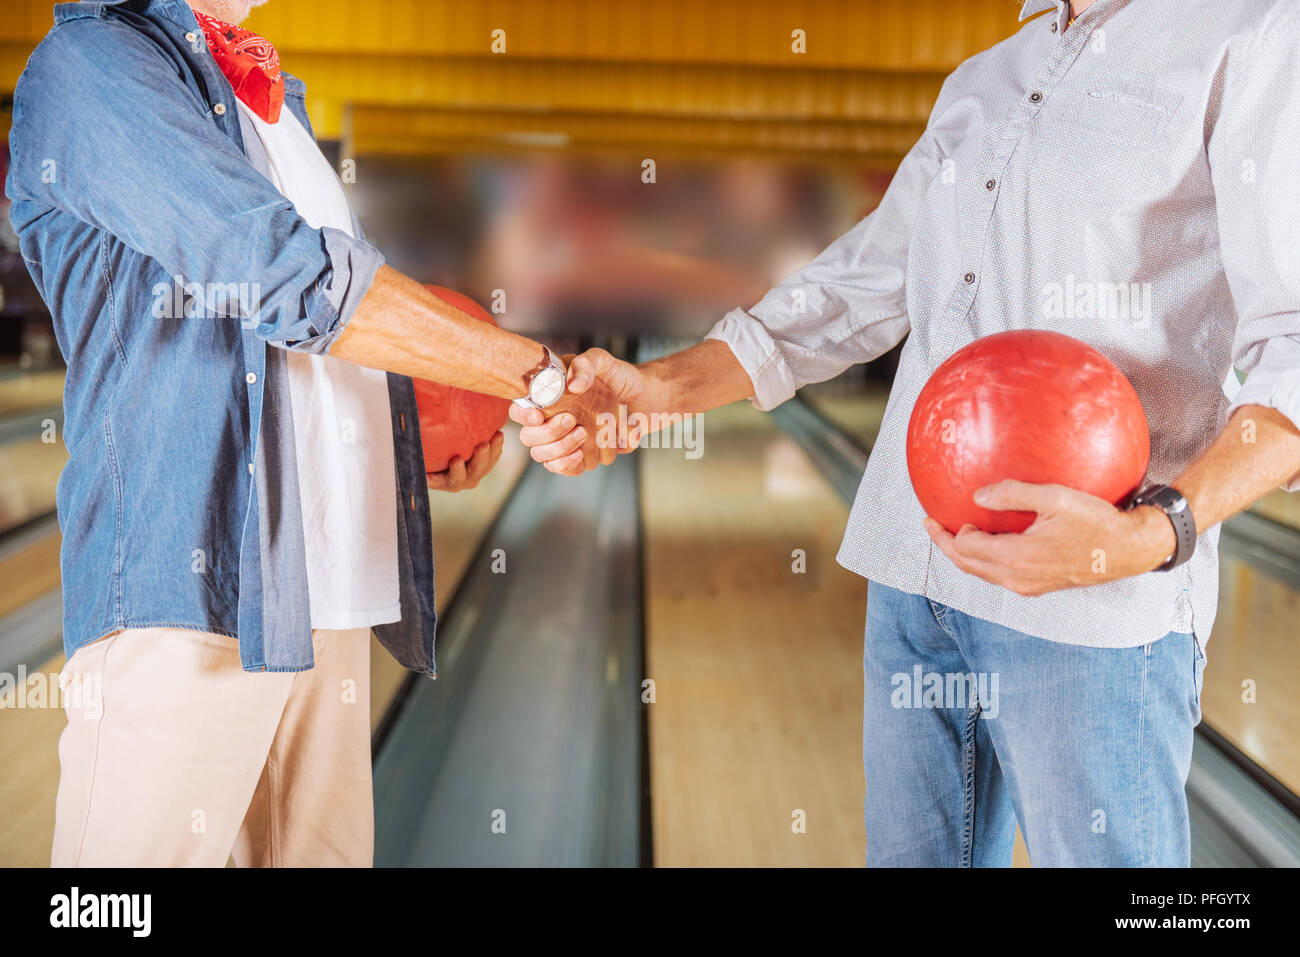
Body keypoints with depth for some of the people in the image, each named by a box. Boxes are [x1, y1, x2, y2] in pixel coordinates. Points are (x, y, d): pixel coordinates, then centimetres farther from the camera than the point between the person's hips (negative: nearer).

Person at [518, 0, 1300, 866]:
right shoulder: (981, 82, 19)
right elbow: (855, 290, 20)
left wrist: (1155, 535, -28)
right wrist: (657, 392, 6)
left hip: (1092, 605, -6)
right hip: (913, 574, 7)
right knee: (910, 850, 15)